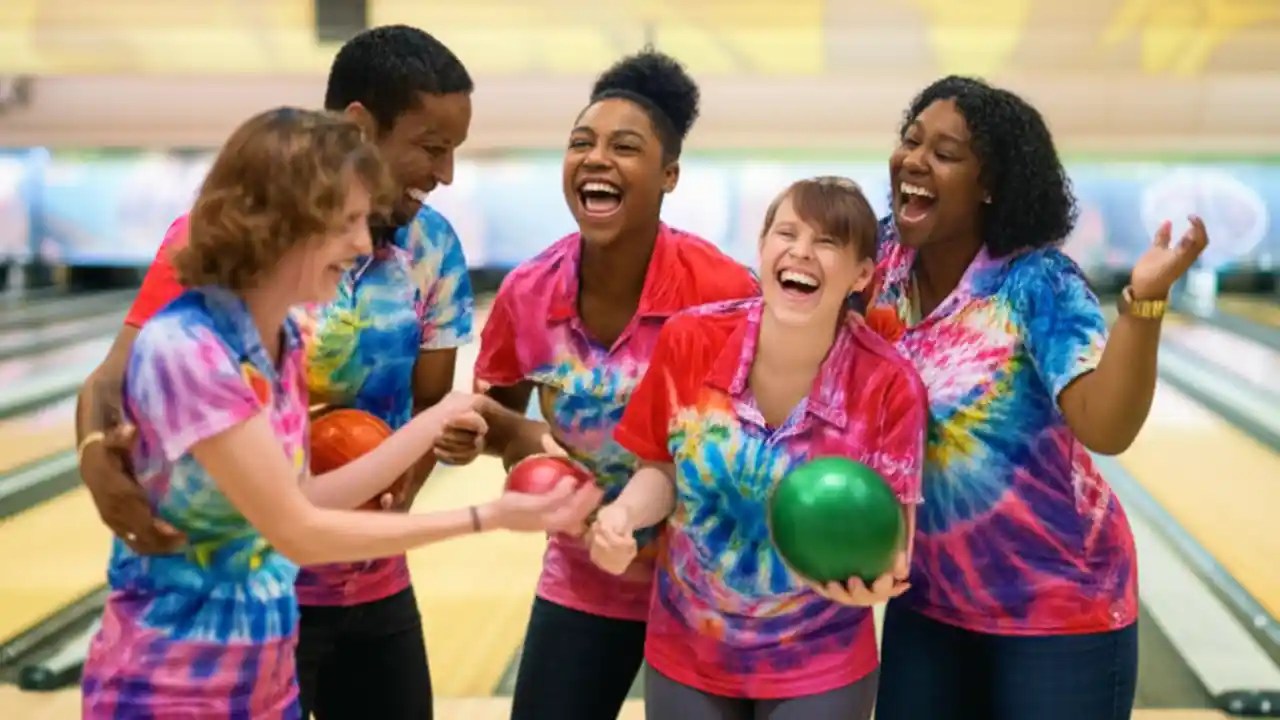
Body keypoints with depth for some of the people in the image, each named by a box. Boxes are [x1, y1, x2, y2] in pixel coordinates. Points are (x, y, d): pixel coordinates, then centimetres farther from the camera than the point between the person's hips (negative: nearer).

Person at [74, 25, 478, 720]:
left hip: (376, 589, 4)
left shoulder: (431, 248, -2)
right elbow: (113, 380, -17)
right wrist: (98, 458, -39)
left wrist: (394, 504, -17)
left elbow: (431, 405, 2)